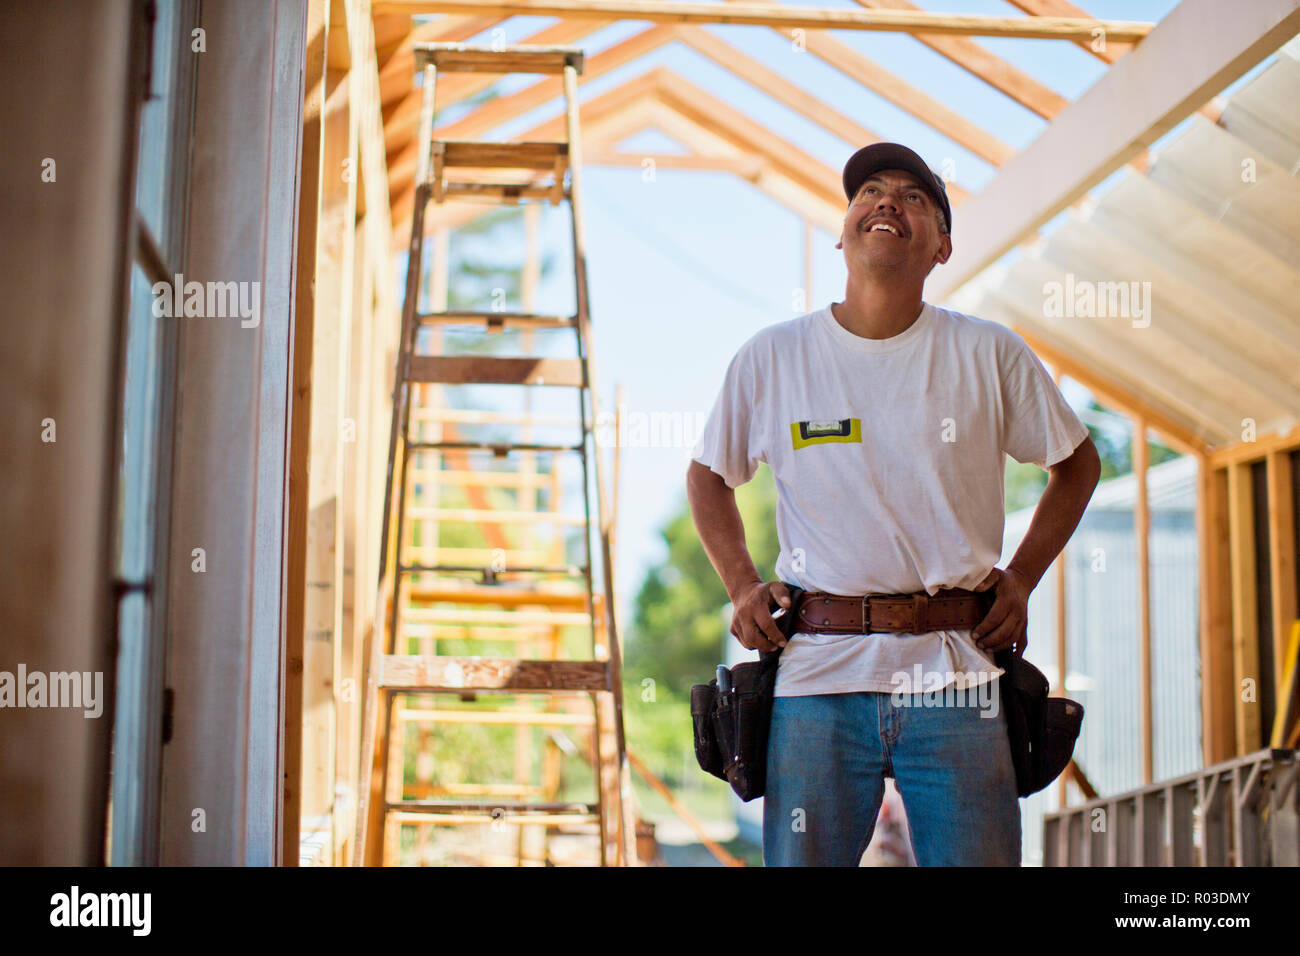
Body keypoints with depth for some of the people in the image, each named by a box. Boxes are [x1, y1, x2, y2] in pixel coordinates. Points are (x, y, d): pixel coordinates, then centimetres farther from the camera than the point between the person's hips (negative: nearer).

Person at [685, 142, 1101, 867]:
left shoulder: (991, 356, 4)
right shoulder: (769, 359, 5)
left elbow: (1078, 464, 17)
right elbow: (708, 476, 20)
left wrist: (1020, 582, 7)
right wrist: (742, 586, 7)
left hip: (956, 677, 0)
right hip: (817, 675, 0)